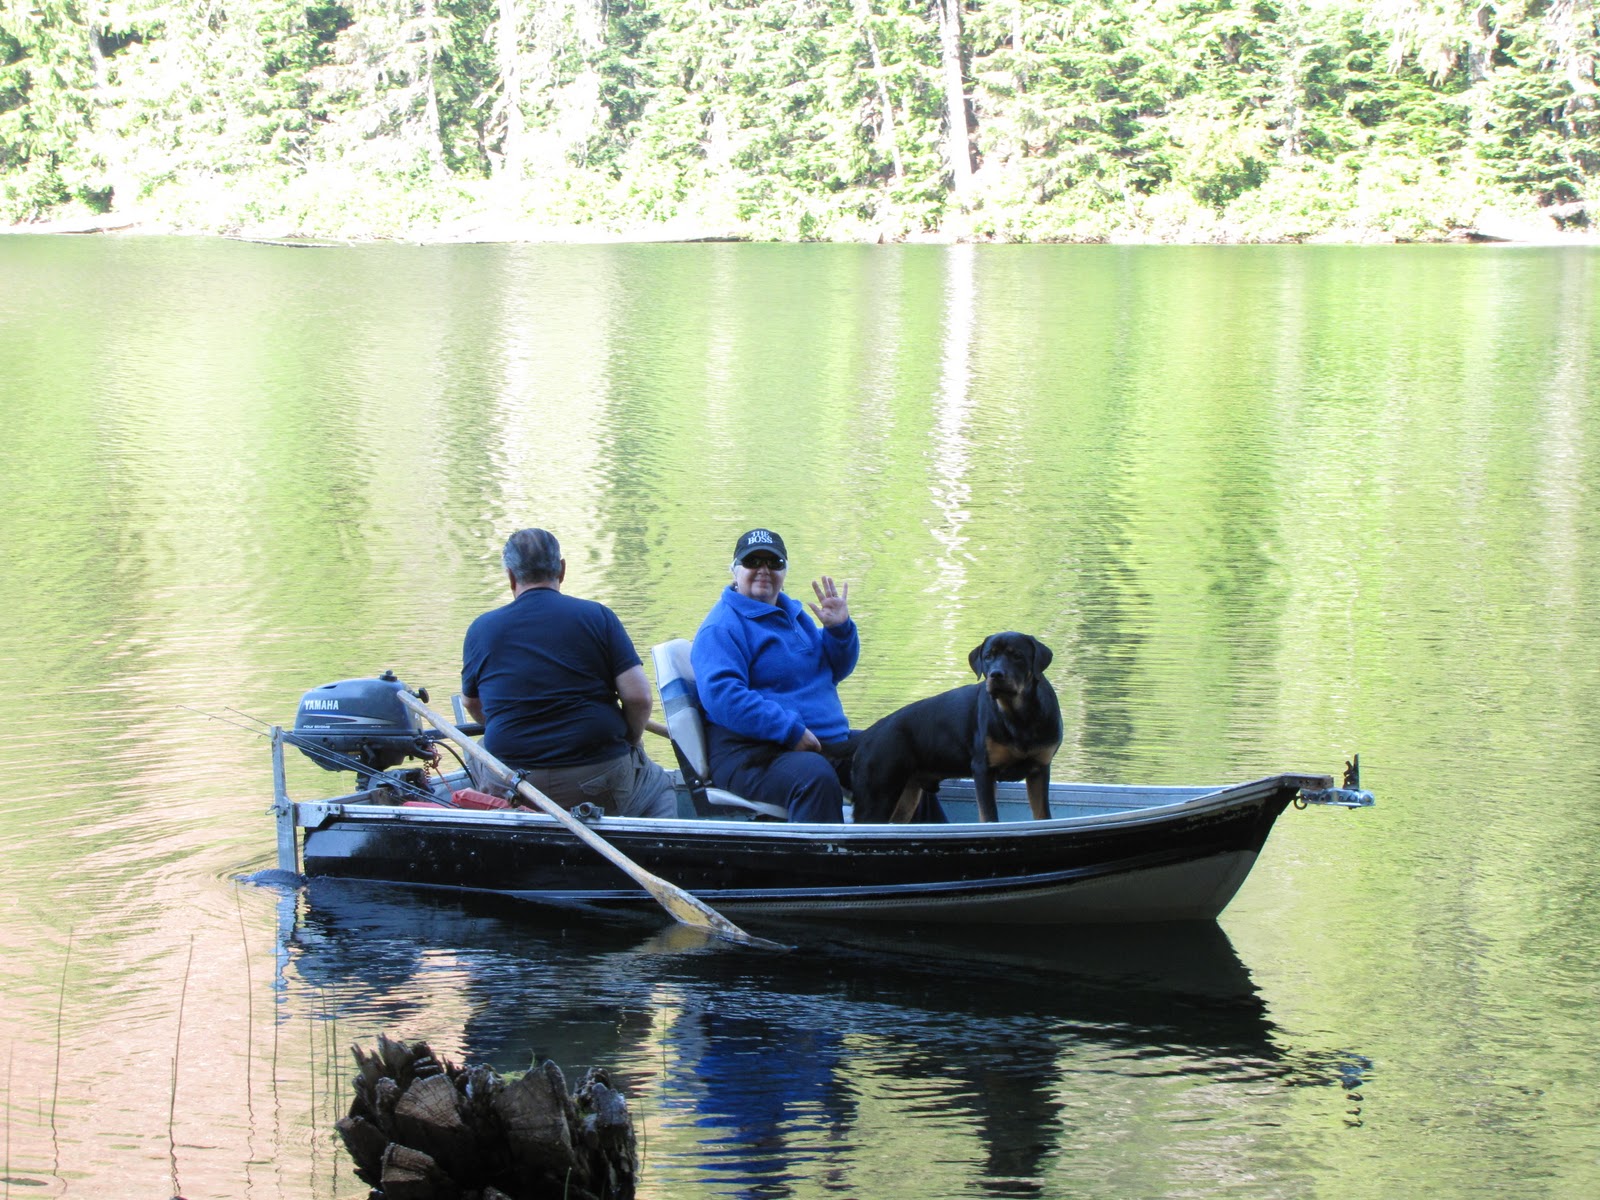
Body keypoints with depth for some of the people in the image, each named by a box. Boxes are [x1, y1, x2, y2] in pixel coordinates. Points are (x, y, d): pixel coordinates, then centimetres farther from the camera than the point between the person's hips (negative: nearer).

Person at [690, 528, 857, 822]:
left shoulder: (792, 613, 20)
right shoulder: (722, 627, -8)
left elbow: (835, 670, 27)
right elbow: (722, 697, -22)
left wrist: (839, 629, 5)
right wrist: (791, 731, -26)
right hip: (753, 752, -9)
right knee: (816, 776, -41)